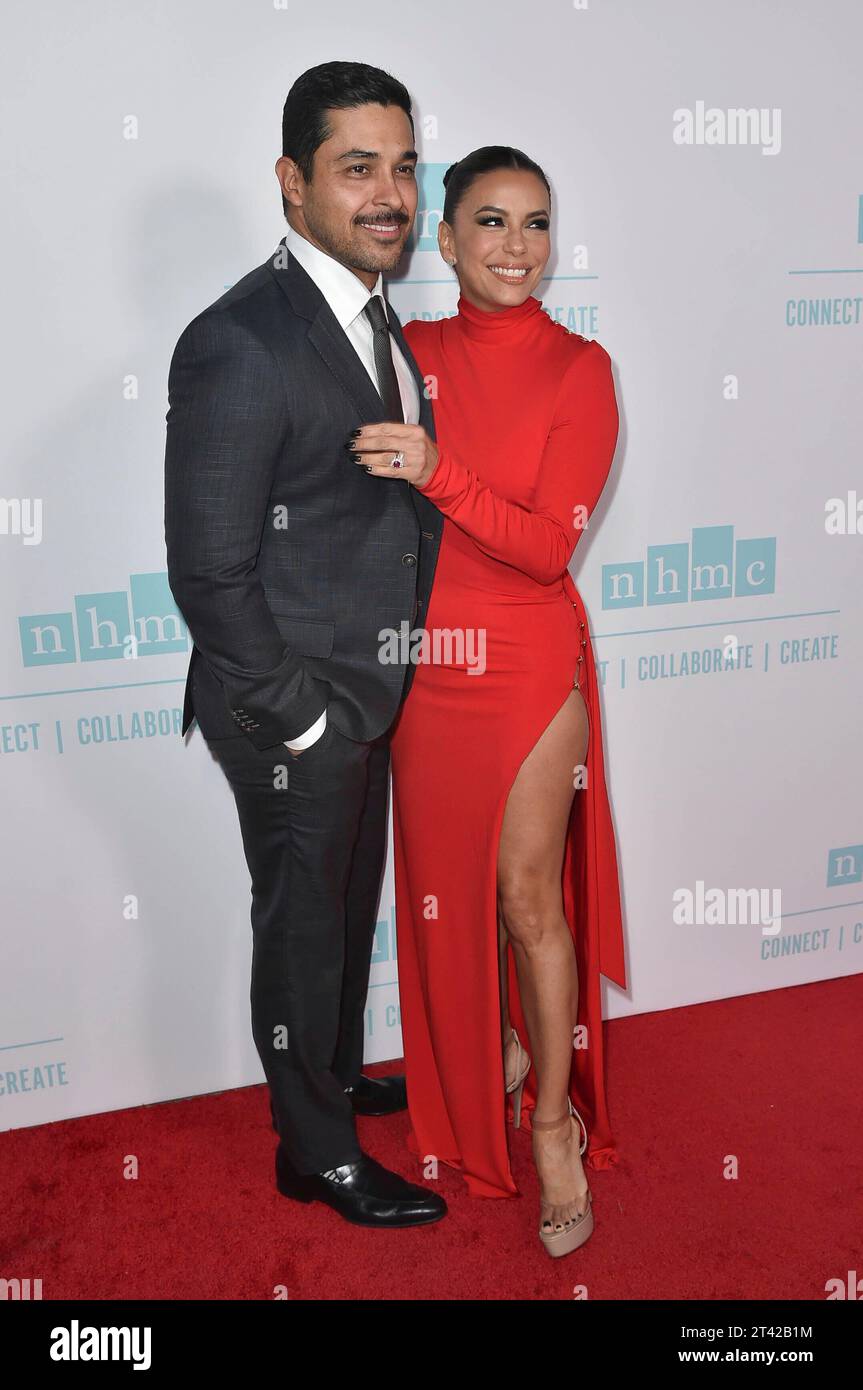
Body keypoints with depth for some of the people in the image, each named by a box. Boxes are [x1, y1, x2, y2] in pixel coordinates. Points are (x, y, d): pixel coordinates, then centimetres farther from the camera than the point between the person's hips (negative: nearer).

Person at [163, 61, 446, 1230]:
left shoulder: (373, 318, 7)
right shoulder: (238, 344, -22)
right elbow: (210, 573, -22)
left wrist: (376, 693, 12)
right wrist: (303, 719, -16)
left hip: (366, 698, 8)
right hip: (293, 713, -8)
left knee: (351, 906, 24)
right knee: (303, 928, 10)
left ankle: (338, 1074, 48)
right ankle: (317, 1151, 32)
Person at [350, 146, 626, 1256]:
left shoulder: (578, 369, -9)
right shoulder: (412, 351, 3)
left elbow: (550, 546, -16)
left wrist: (439, 473, -27)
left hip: (527, 664, -4)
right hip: (426, 658, 4)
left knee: (529, 893, 2)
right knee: (454, 880, 15)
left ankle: (553, 1120, 20)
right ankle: (498, 1055, 39)